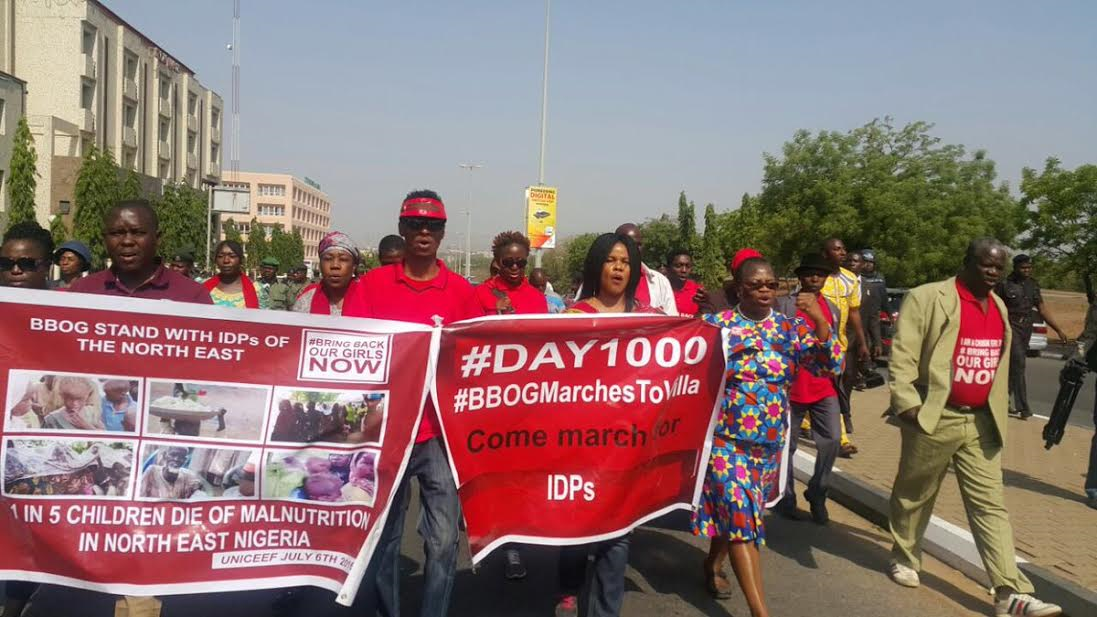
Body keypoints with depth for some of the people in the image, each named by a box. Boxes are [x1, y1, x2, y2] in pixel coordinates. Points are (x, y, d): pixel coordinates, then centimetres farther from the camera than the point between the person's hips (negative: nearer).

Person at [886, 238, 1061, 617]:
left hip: (982, 422, 6)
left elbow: (997, 364, 19)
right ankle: (904, 559, 30)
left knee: (990, 506, 3)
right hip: (934, 419, -5)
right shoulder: (927, 298, -9)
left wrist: (998, 412, 18)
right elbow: (902, 354, -13)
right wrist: (907, 402, -19)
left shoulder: (999, 307, 12)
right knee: (914, 496, 10)